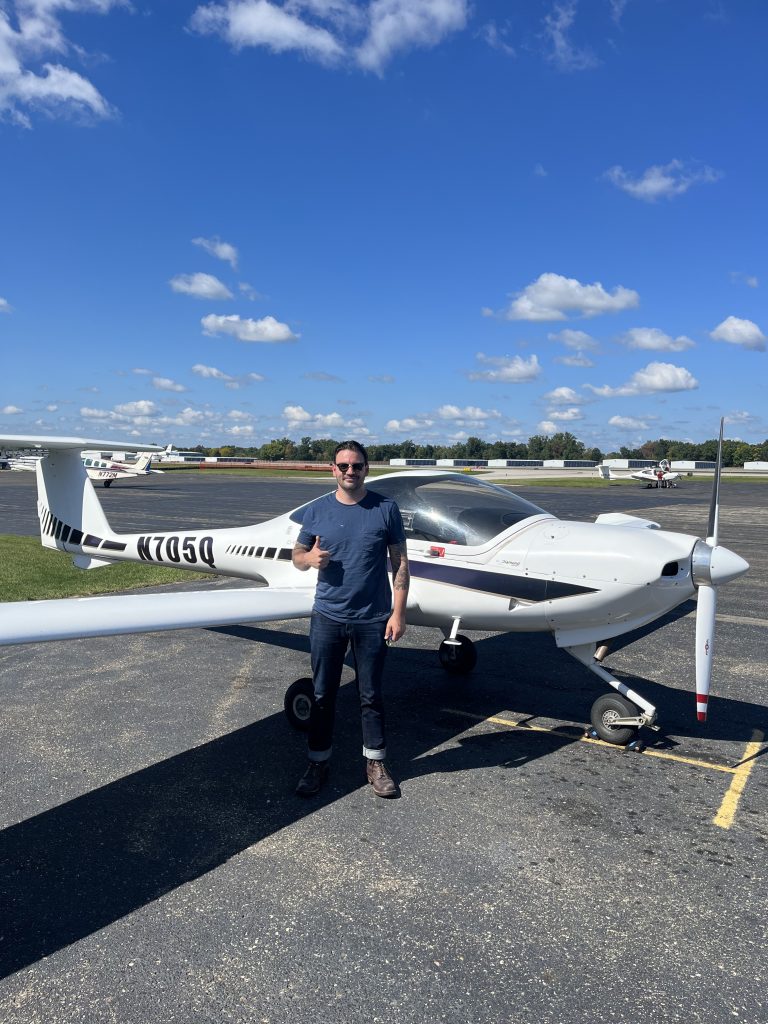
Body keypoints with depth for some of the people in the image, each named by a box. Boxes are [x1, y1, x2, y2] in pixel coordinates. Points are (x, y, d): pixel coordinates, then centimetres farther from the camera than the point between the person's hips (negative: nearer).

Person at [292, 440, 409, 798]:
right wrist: (311, 558, -14)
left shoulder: (385, 509, -4)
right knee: (323, 694, 11)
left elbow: (399, 562, -2)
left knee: (370, 695, 11)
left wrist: (398, 611, -8)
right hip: (327, 617, 2)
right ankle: (318, 762, 28)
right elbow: (297, 555, 10)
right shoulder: (317, 510, 1)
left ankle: (375, 763, 28)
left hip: (372, 620, -1)